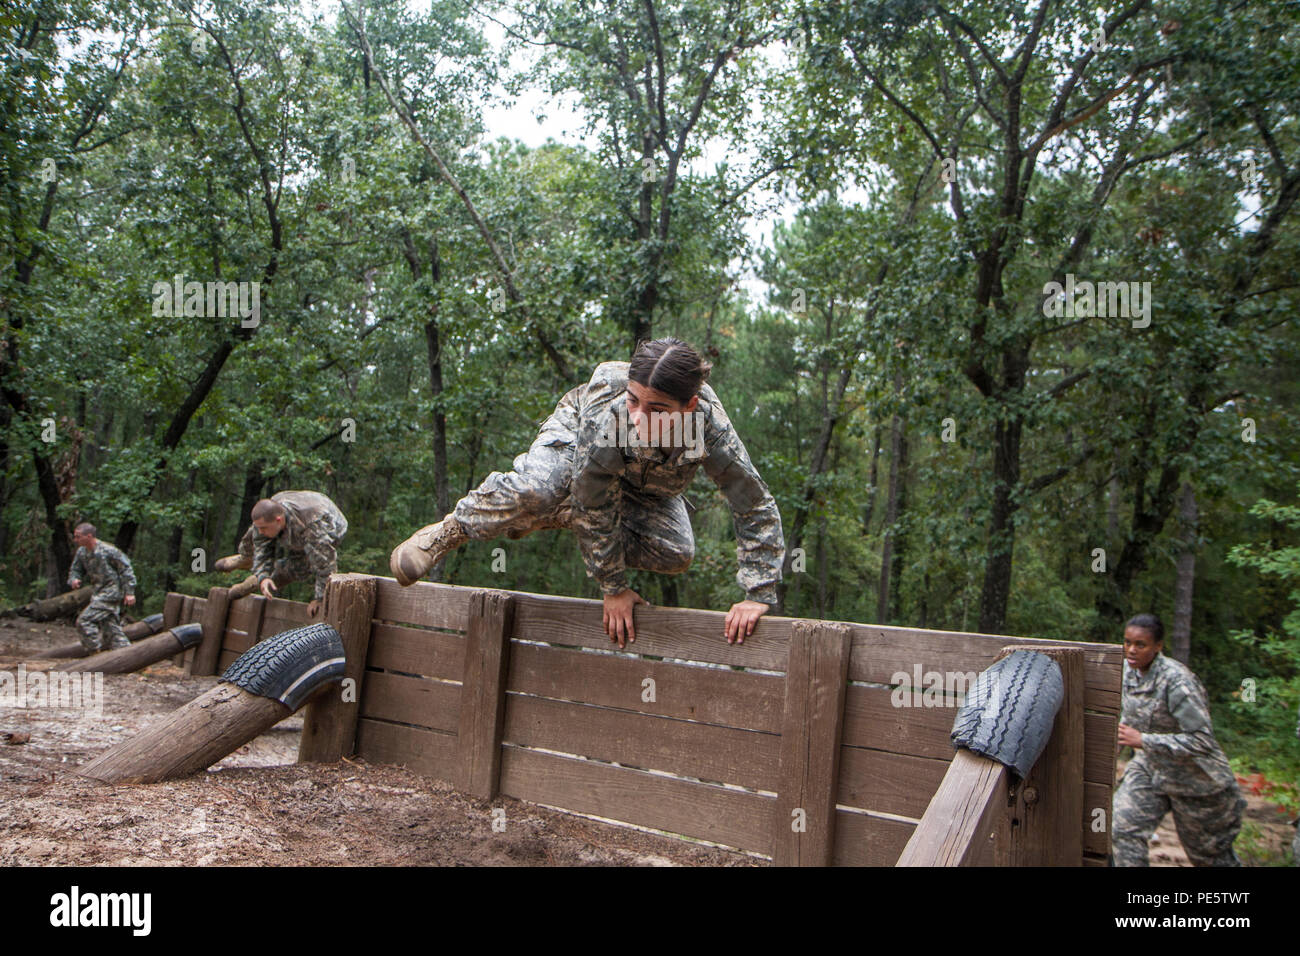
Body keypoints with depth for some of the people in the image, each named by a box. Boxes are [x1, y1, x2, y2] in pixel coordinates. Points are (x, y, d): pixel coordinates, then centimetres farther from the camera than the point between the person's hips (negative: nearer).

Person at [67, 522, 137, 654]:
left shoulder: (107, 550, -16)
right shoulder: (81, 552, 6)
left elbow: (126, 568, -12)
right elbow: (75, 570, 17)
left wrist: (129, 592, -13)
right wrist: (74, 580, -8)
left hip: (111, 591, -8)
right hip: (99, 592, 8)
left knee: (84, 620, -14)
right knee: (111, 628, 9)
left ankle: (95, 653, -7)